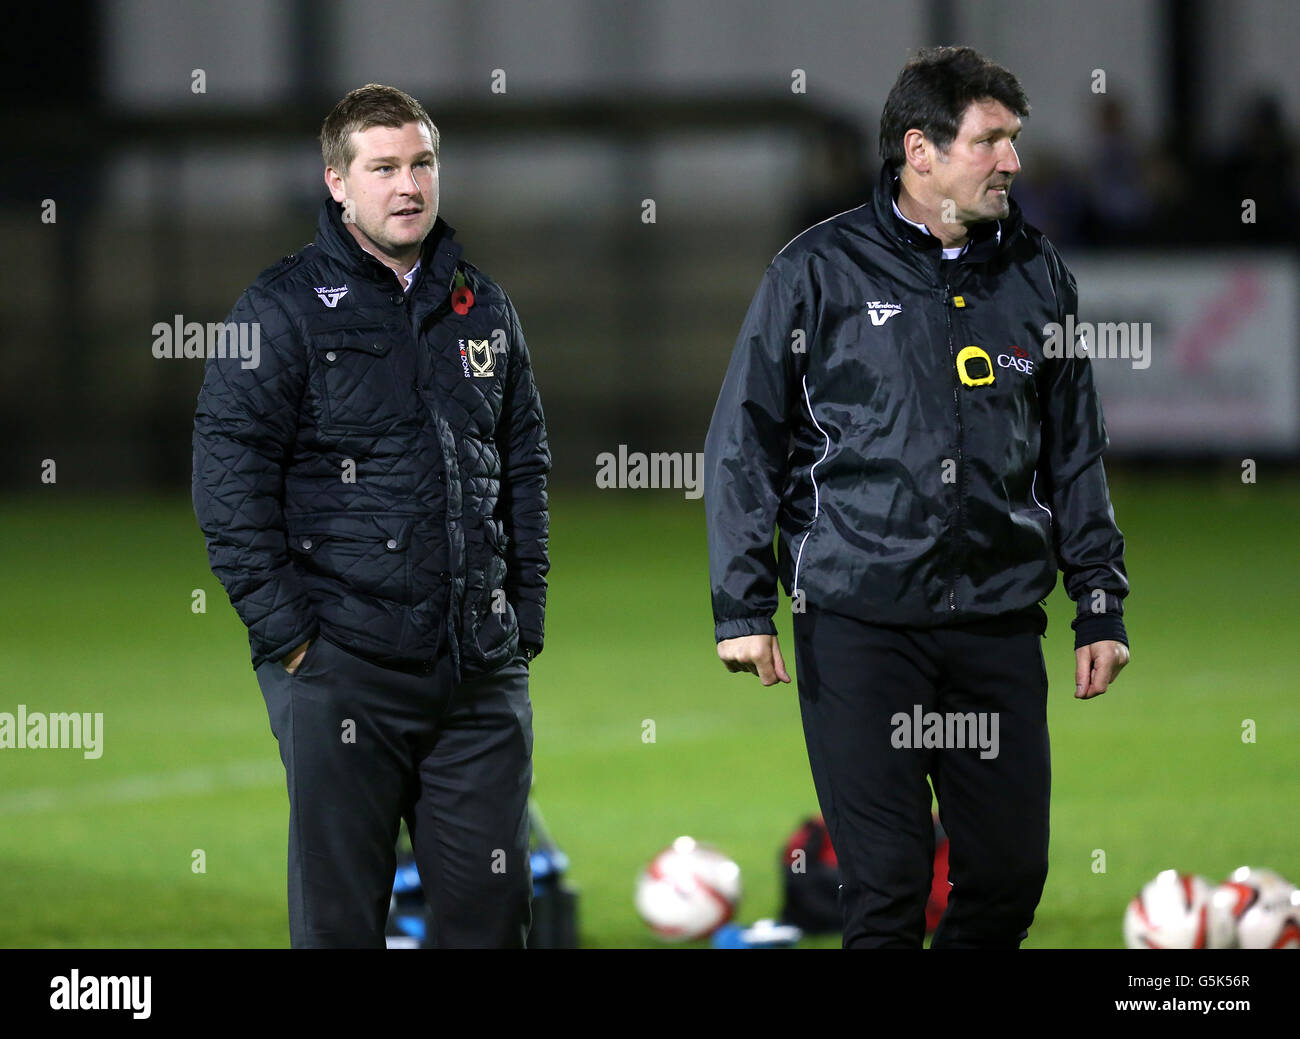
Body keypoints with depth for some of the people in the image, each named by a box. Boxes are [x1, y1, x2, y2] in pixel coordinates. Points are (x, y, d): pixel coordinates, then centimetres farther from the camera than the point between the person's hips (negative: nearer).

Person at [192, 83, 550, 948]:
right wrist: (285, 633, -12)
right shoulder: (285, 309, -3)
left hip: (482, 676, 5)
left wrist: (526, 617, 12)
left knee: (491, 907, 5)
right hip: (342, 669, -5)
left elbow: (525, 465, 20)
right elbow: (229, 478, -7)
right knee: (337, 913, 1)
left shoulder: (482, 308, 14)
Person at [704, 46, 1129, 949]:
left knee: (1012, 871, 4)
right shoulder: (821, 270, -1)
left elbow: (1076, 454, 17)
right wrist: (742, 606, -4)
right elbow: (743, 442, 2)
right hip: (859, 619, -4)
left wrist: (1101, 604, 13)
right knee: (885, 879, -5)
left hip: (998, 620, 4)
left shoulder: (1036, 273, 11)